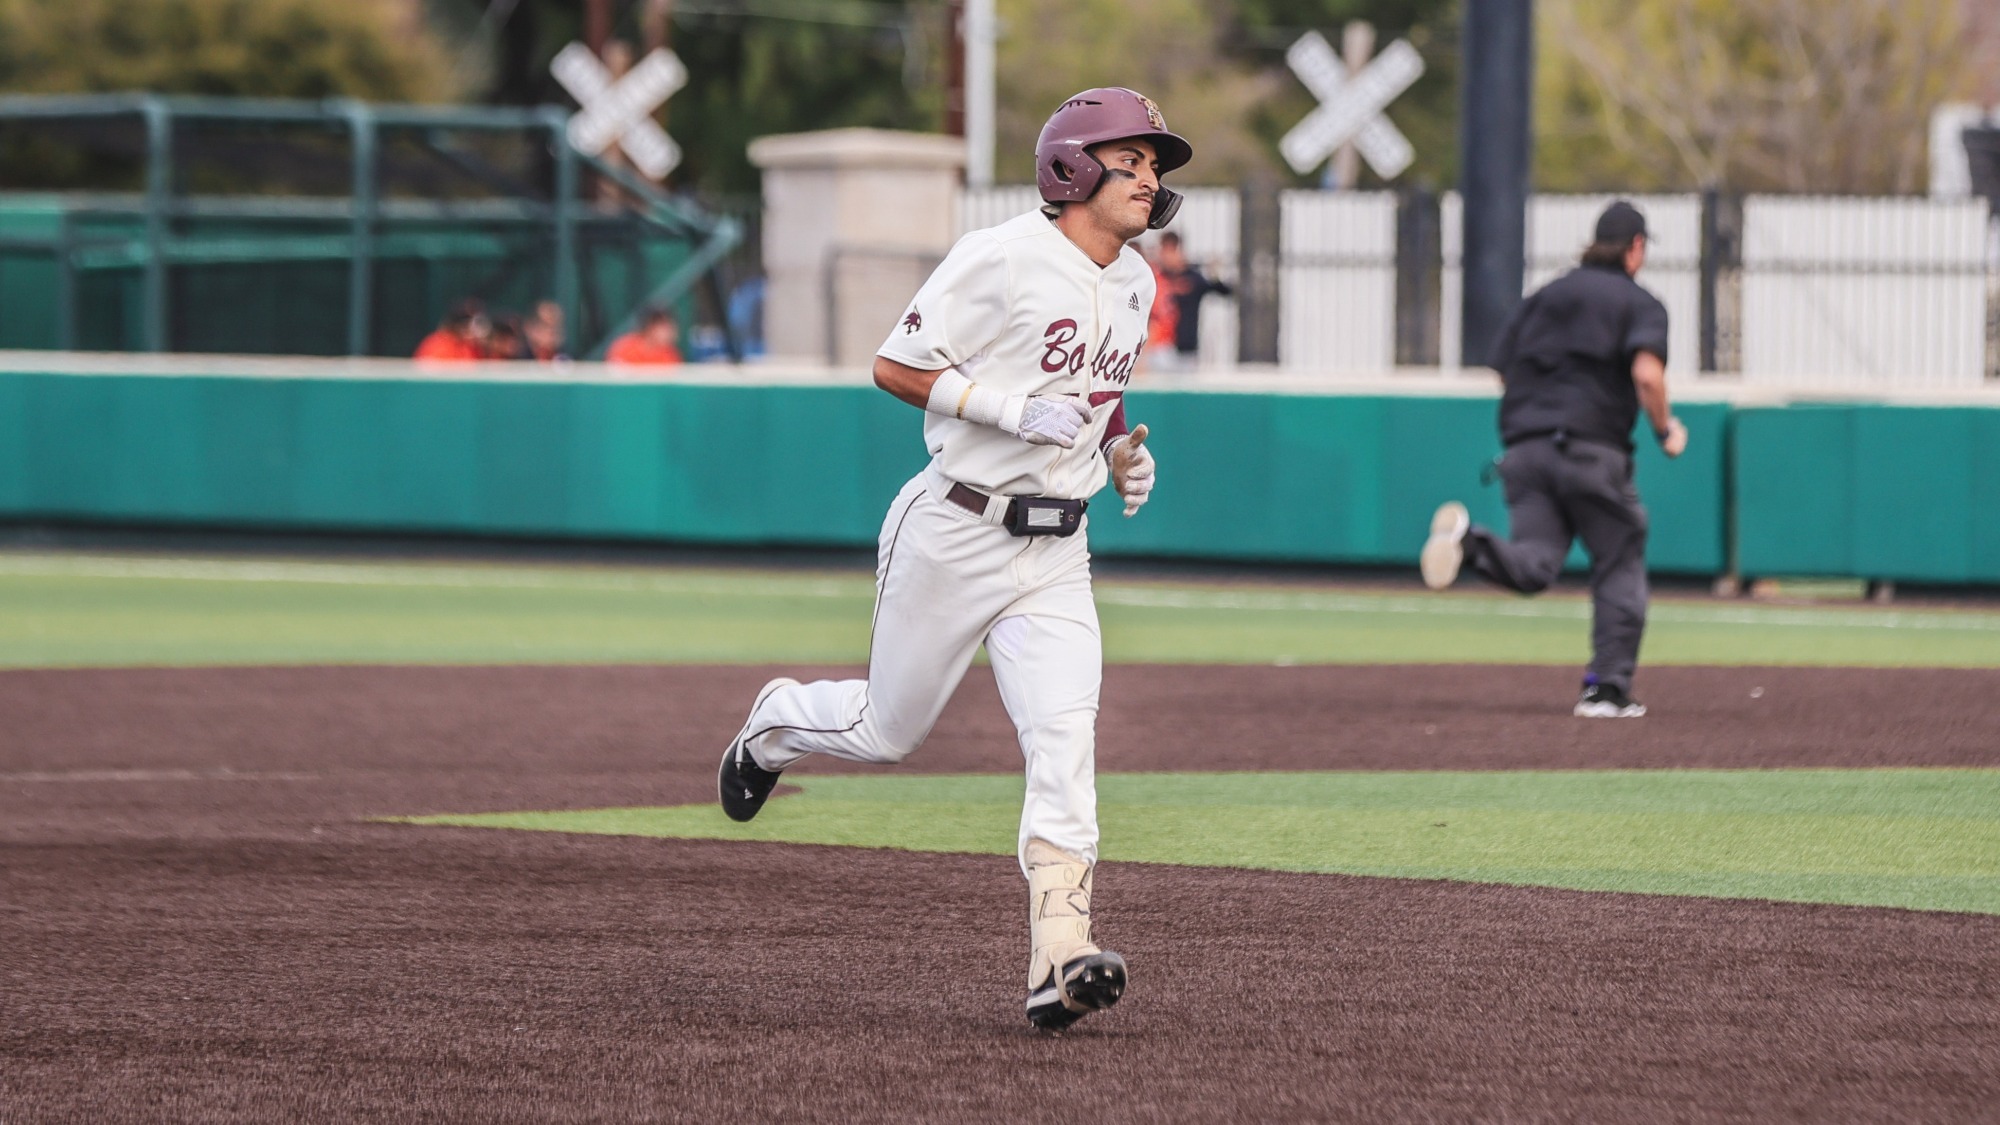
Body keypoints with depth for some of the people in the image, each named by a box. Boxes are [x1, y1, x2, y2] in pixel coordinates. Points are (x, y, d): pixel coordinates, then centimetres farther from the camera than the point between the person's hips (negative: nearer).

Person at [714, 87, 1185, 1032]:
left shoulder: (1134, 283, 9)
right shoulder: (1003, 259, -15)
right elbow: (895, 366, -13)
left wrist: (1122, 451, 6)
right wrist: (1014, 411, -22)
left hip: (1054, 554, 5)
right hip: (956, 535, -5)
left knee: (1065, 736, -15)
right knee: (888, 730, 10)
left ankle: (1060, 961, -23)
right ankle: (776, 725, 46)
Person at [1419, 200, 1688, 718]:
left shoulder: (1545, 296, 22)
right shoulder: (1640, 304, 5)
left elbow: (1504, 371, 20)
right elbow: (1647, 373, -13)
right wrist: (1665, 430, 1)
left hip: (1525, 445, 4)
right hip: (1591, 451, -4)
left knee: (1532, 566, -6)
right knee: (1619, 565, 9)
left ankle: (1470, 541, -37)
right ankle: (1609, 689, 5)